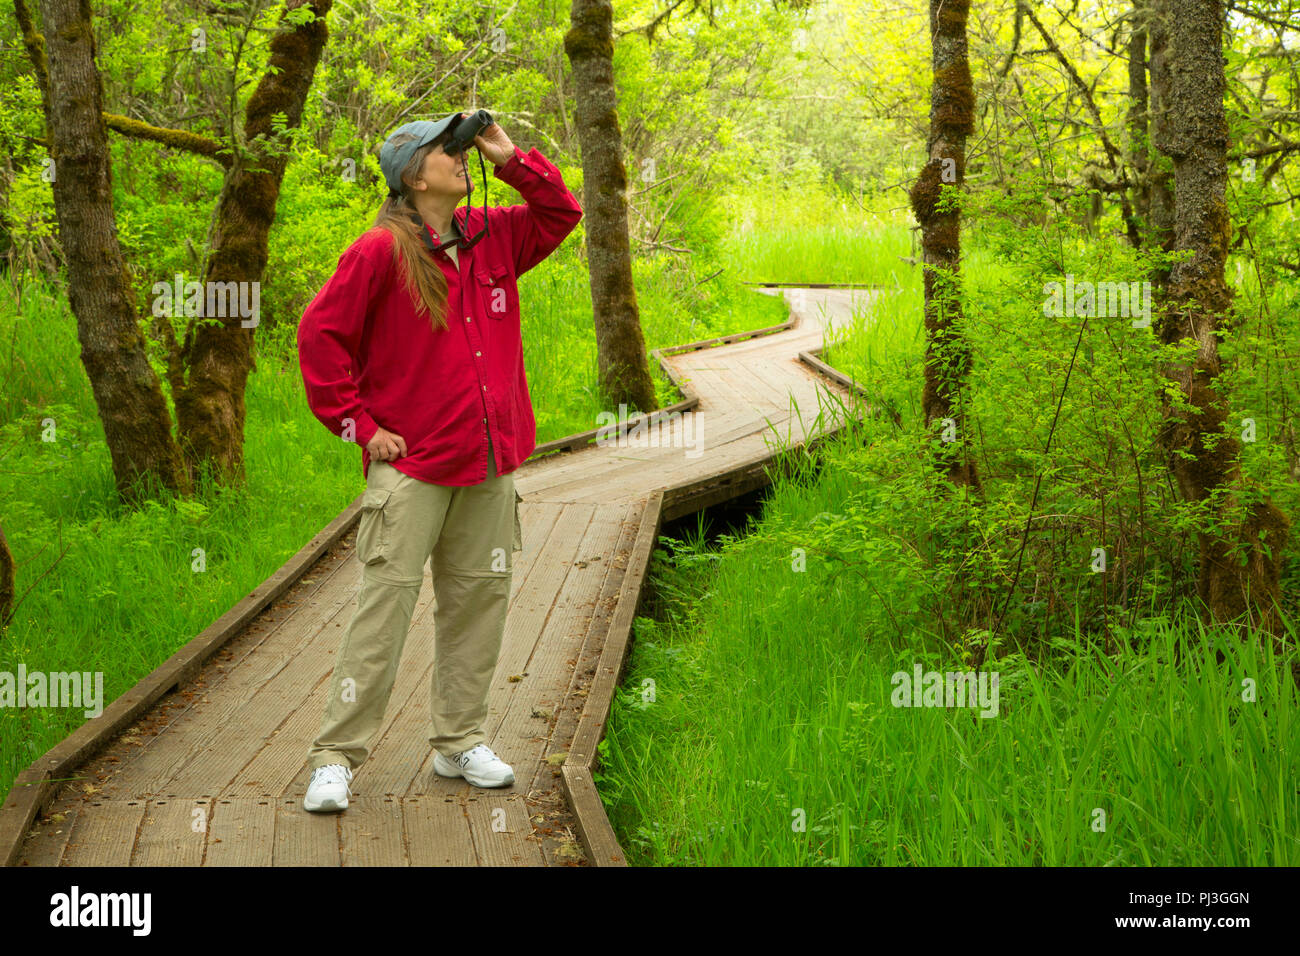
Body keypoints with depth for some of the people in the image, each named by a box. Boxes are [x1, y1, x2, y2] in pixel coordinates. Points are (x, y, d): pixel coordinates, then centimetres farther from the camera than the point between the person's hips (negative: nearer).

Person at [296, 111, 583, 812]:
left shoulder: (492, 239, 11)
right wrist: (359, 425, -8)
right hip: (411, 465, -6)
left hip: (488, 465, 6)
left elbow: (561, 215, 21)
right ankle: (335, 758, -2)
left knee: (479, 597, 10)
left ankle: (458, 741, 22)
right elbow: (319, 335, -8)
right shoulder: (381, 251, -8)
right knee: (385, 602, -8)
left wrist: (511, 159, 7)